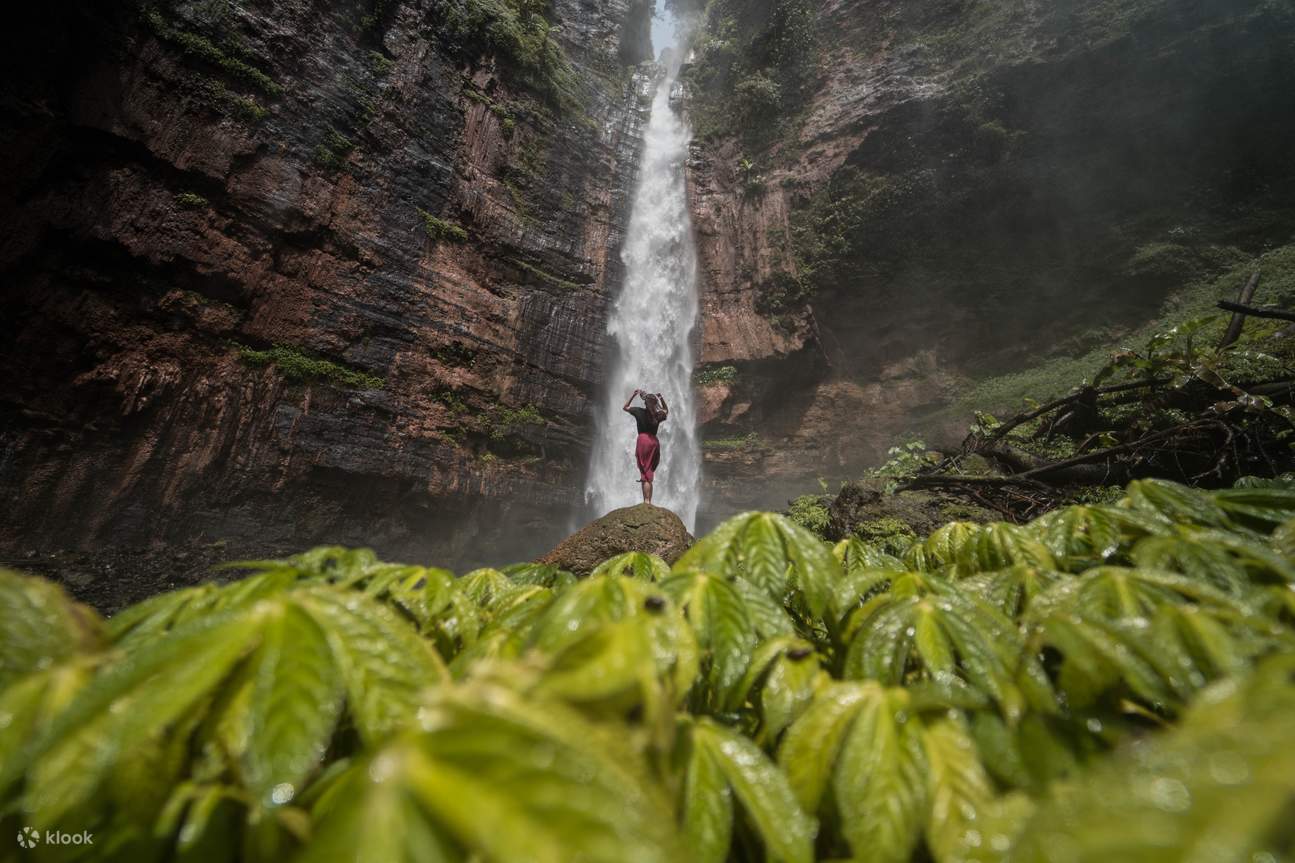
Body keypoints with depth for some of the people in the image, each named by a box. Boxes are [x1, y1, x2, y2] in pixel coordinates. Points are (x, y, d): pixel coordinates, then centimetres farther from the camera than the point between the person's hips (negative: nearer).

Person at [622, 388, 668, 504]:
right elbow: (667, 411, 32)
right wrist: (661, 399, 20)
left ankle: (646, 501, -13)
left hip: (643, 440, -4)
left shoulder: (639, 411, 0)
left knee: (645, 473, -6)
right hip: (655, 441, 4)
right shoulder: (658, 414, 8)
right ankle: (649, 502, 11)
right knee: (650, 473, 11)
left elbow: (625, 407, 16)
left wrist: (633, 395, 15)